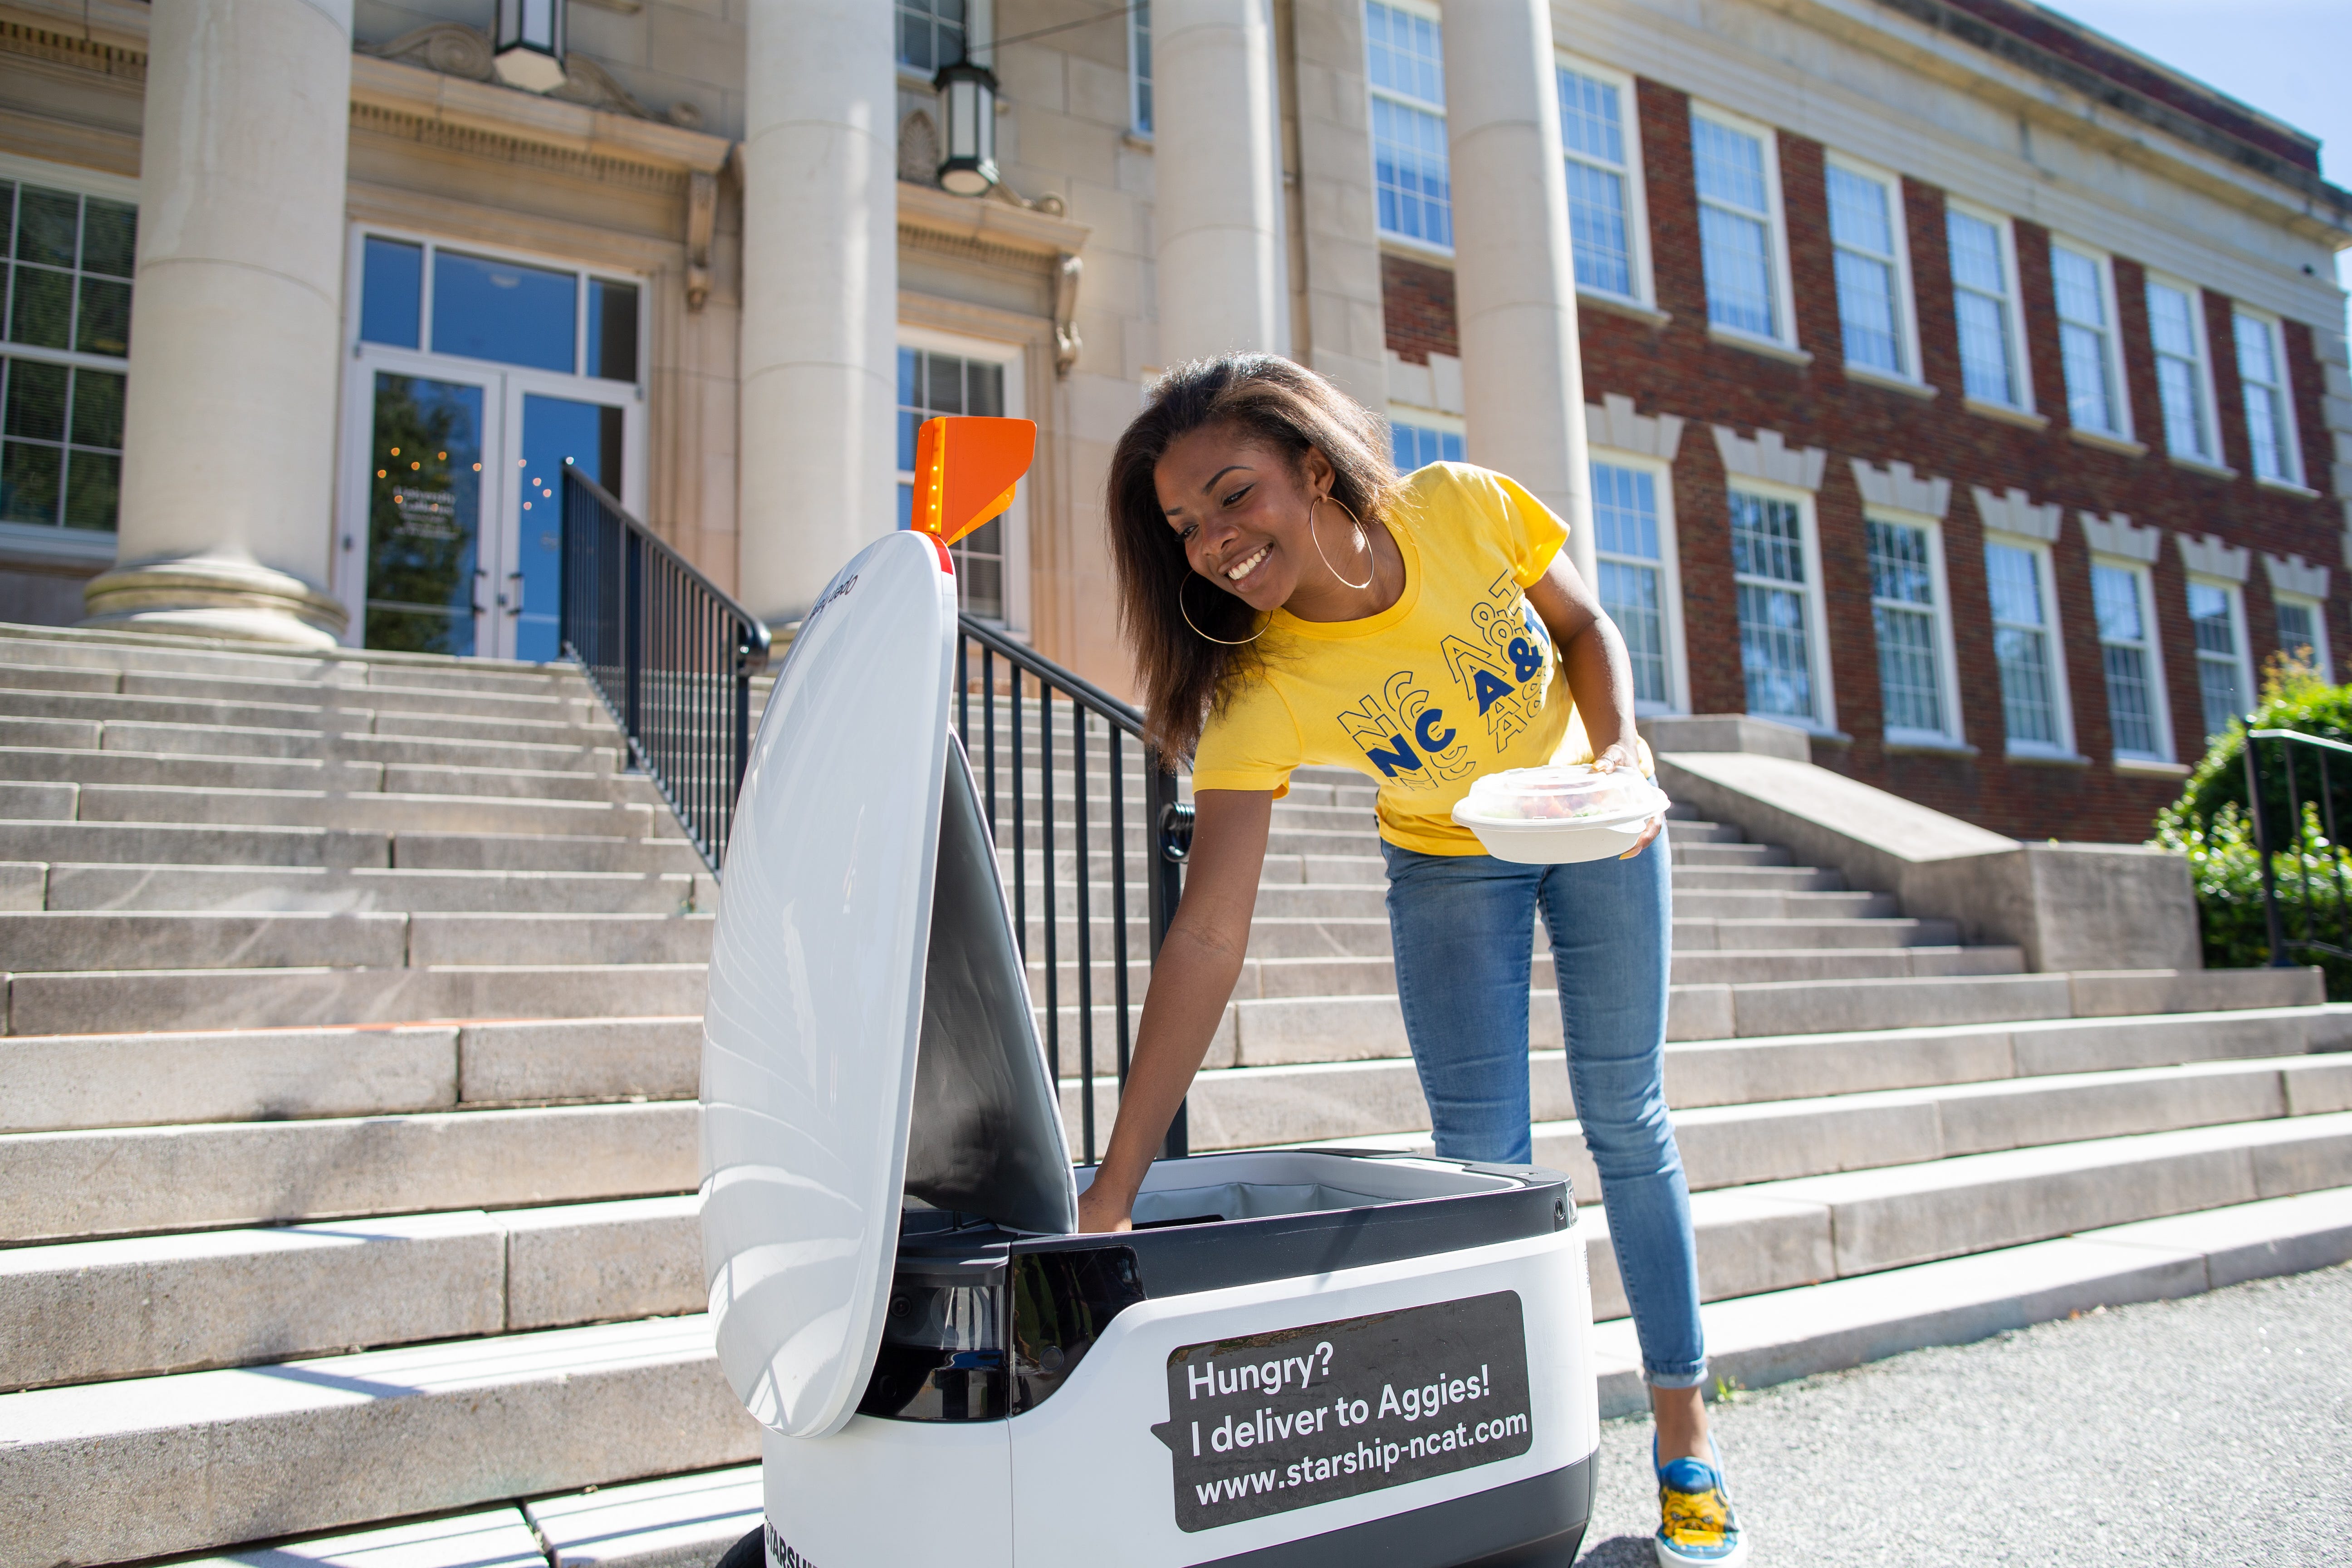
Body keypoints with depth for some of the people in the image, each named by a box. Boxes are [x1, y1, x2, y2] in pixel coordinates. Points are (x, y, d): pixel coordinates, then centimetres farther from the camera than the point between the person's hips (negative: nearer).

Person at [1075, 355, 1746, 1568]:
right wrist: (1112, 1192, -41)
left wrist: (1617, 752, -28)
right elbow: (1207, 937, -37)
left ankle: (1685, 1435, 18)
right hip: (1447, 865, -1)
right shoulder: (1261, 695, -32)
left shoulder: (1465, 508, -29)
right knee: (1480, 1151, -6)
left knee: (1624, 1118, 4)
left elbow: (1586, 625, -8)